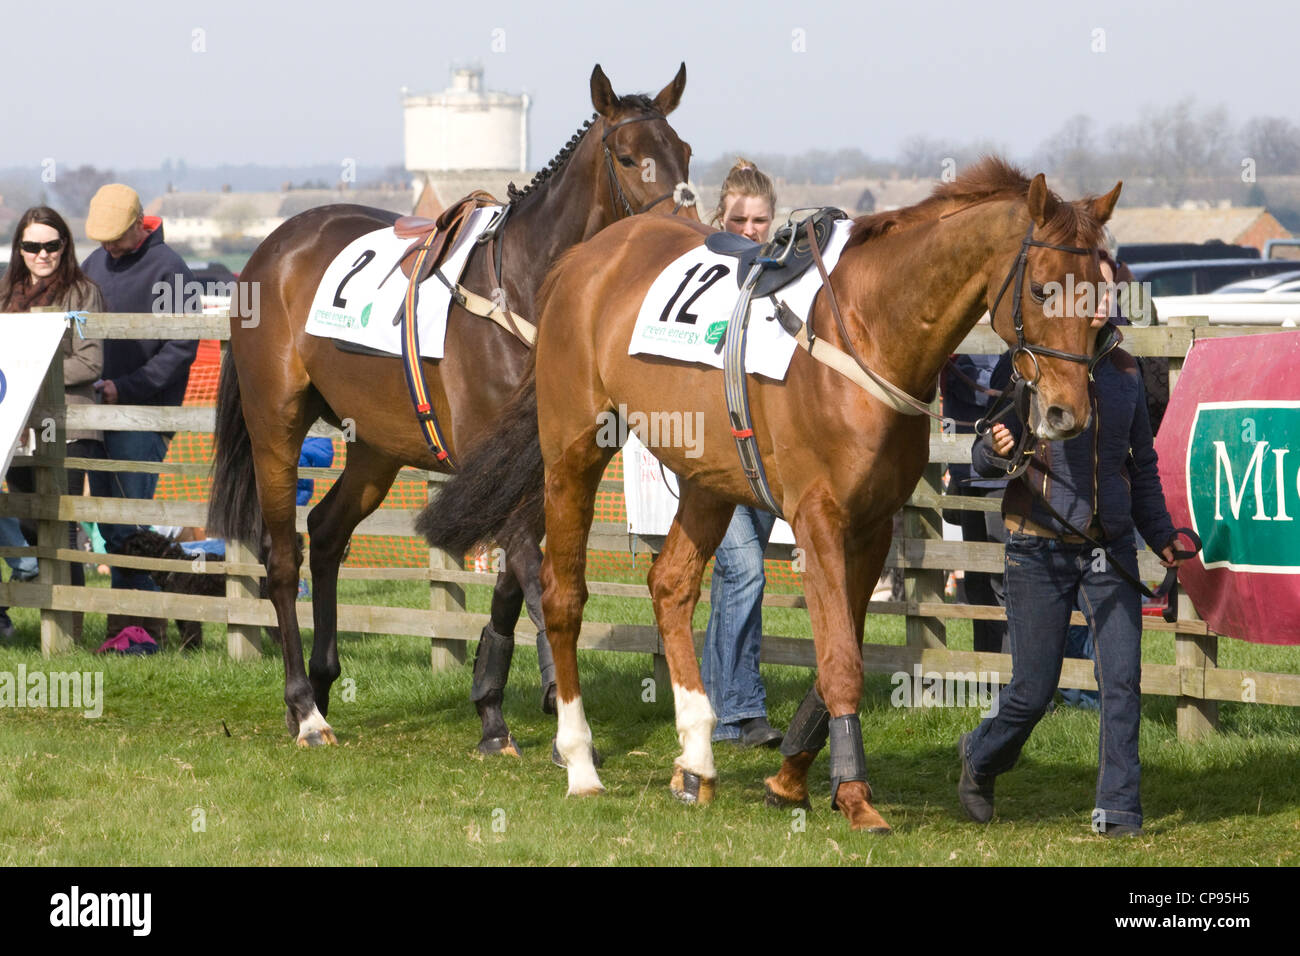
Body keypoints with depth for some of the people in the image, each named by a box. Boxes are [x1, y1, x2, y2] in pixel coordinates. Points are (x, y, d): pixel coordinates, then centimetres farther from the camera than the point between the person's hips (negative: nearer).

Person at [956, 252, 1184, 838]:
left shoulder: (1123, 372, 7)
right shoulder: (1022, 366, -5)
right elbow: (984, 460, -3)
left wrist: (1161, 536, 15)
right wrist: (995, 452, -26)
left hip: (1111, 548, 3)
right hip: (1039, 549, -3)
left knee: (1123, 683, -7)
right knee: (1033, 691, 3)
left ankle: (1118, 810, 0)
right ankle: (982, 757, 33)